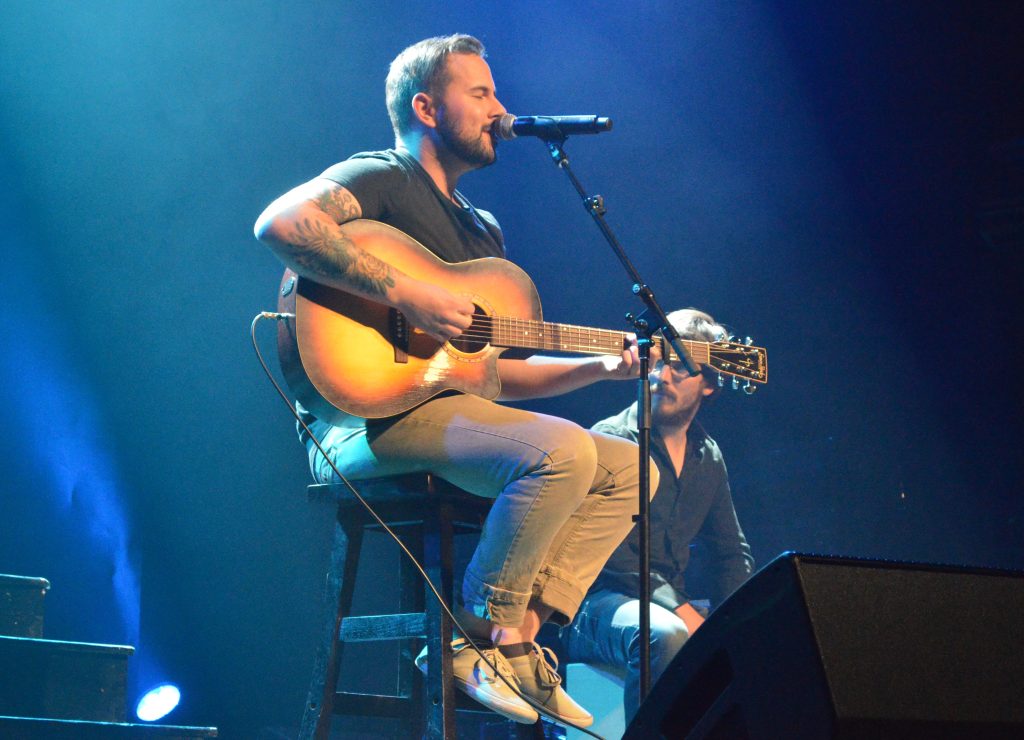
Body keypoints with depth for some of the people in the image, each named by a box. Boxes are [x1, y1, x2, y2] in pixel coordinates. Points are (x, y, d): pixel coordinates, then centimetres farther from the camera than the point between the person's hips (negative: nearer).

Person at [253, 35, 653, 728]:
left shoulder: (483, 230, 25)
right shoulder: (381, 178, -2)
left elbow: (498, 372, 24)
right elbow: (280, 222, -24)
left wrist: (603, 365, 10)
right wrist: (406, 294, -25)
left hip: (448, 409, 9)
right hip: (367, 418, -9)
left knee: (627, 466, 1)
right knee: (563, 450, -28)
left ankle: (522, 632, -8)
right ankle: (484, 634, -12)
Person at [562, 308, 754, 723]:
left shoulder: (707, 458, 17)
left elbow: (730, 555, 21)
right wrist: (683, 612, -22)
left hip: (670, 607, 7)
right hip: (597, 604, -6)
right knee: (665, 635, -38)